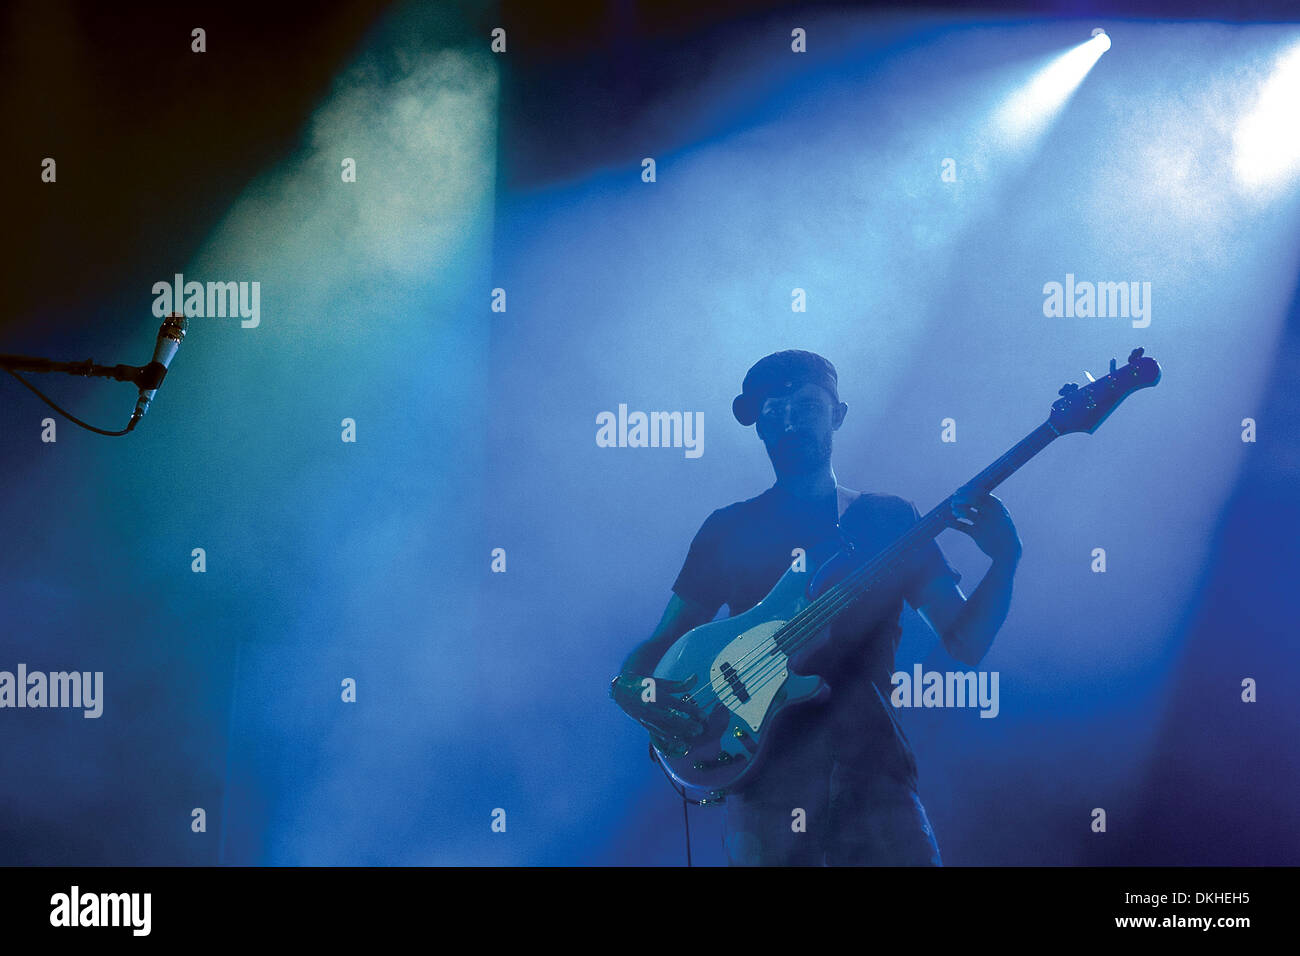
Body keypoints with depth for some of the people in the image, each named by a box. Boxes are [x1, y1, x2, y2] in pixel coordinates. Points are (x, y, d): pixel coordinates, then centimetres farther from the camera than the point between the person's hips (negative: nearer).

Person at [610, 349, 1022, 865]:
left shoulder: (890, 518, 12)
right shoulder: (728, 529, 13)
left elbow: (965, 645, 5)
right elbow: (661, 642, 14)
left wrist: (1004, 561, -11)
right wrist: (630, 687, -8)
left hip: (872, 768, 0)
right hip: (763, 775, 0)